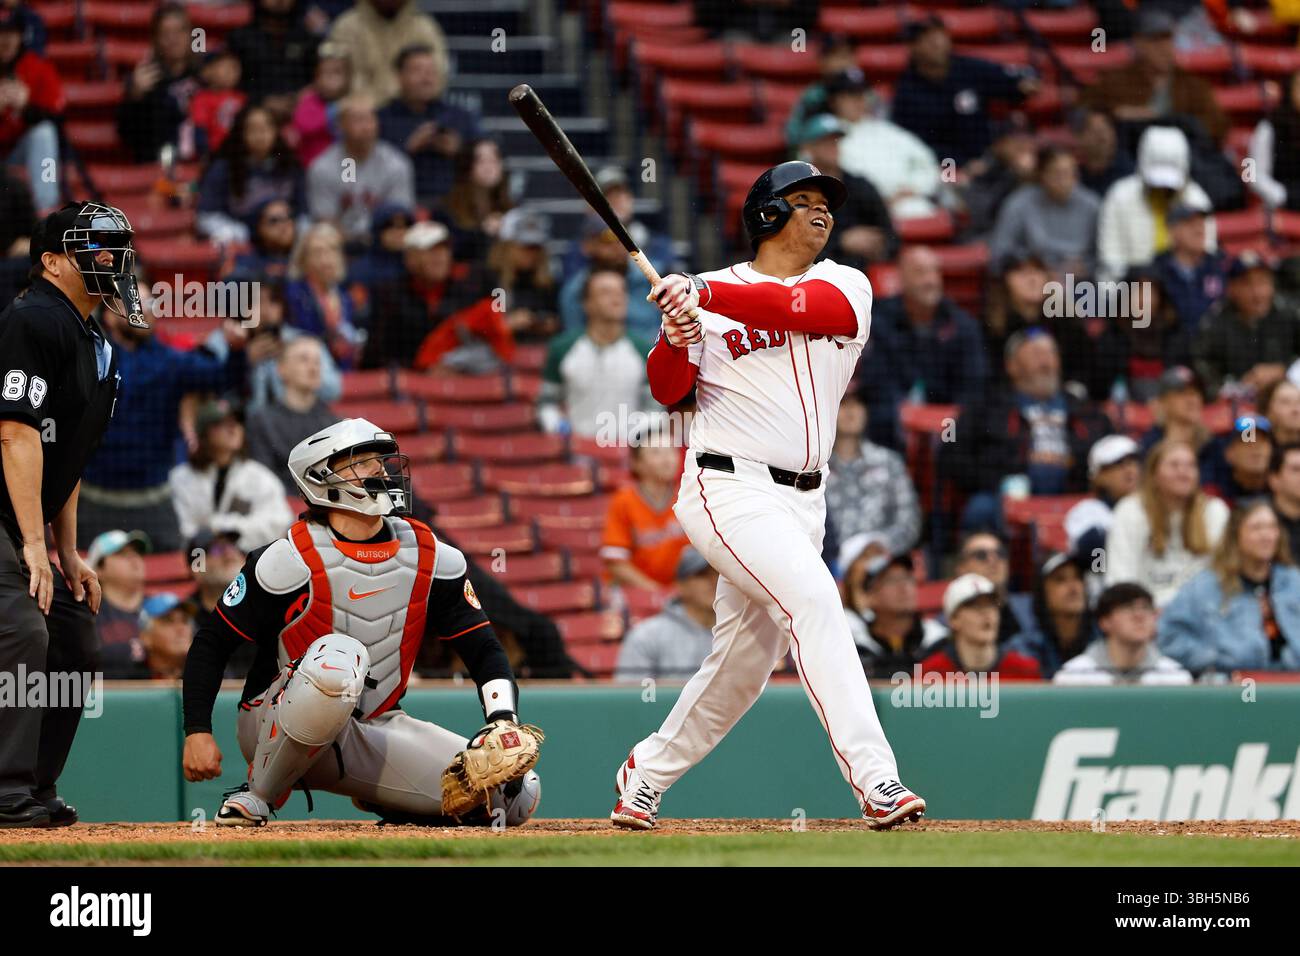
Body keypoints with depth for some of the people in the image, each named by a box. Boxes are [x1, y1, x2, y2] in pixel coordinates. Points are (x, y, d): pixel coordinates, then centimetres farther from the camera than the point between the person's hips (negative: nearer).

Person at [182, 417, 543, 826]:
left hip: (374, 731, 5)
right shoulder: (291, 559, -13)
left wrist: (503, 721, -14)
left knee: (517, 795, -11)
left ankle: (382, 801, 14)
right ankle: (256, 796, -20)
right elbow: (212, 643, -8)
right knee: (338, 657, -40)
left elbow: (484, 650, 4)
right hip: (275, 727, -5)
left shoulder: (433, 560, 1)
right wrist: (197, 731, -18)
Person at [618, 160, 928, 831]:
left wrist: (706, 296, -30)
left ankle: (646, 775, 31)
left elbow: (805, 307, -17)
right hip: (730, 492, -5)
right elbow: (669, 392, -9)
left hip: (802, 501, 5)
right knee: (813, 600, -24)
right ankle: (874, 781, -31)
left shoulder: (845, 287, 7)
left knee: (744, 661, 11)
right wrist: (675, 342, -31)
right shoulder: (706, 294, 0)